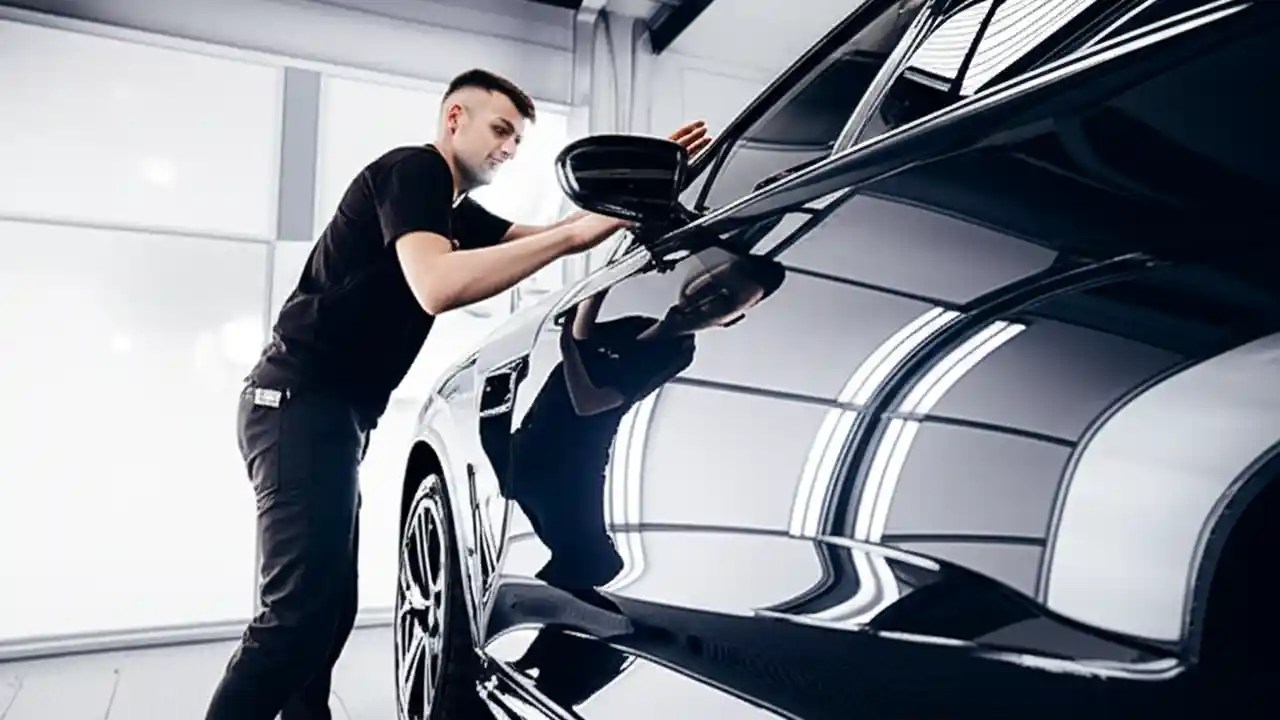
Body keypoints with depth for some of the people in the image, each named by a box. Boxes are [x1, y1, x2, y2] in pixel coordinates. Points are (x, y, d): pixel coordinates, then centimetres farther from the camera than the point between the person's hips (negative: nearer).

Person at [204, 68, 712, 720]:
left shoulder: (455, 212, 19)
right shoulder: (412, 169, -9)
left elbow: (540, 238, 21)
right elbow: (435, 287, -27)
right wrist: (575, 230, -27)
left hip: (329, 410, 10)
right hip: (300, 402, -10)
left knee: (326, 607, 11)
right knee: (300, 613, -14)